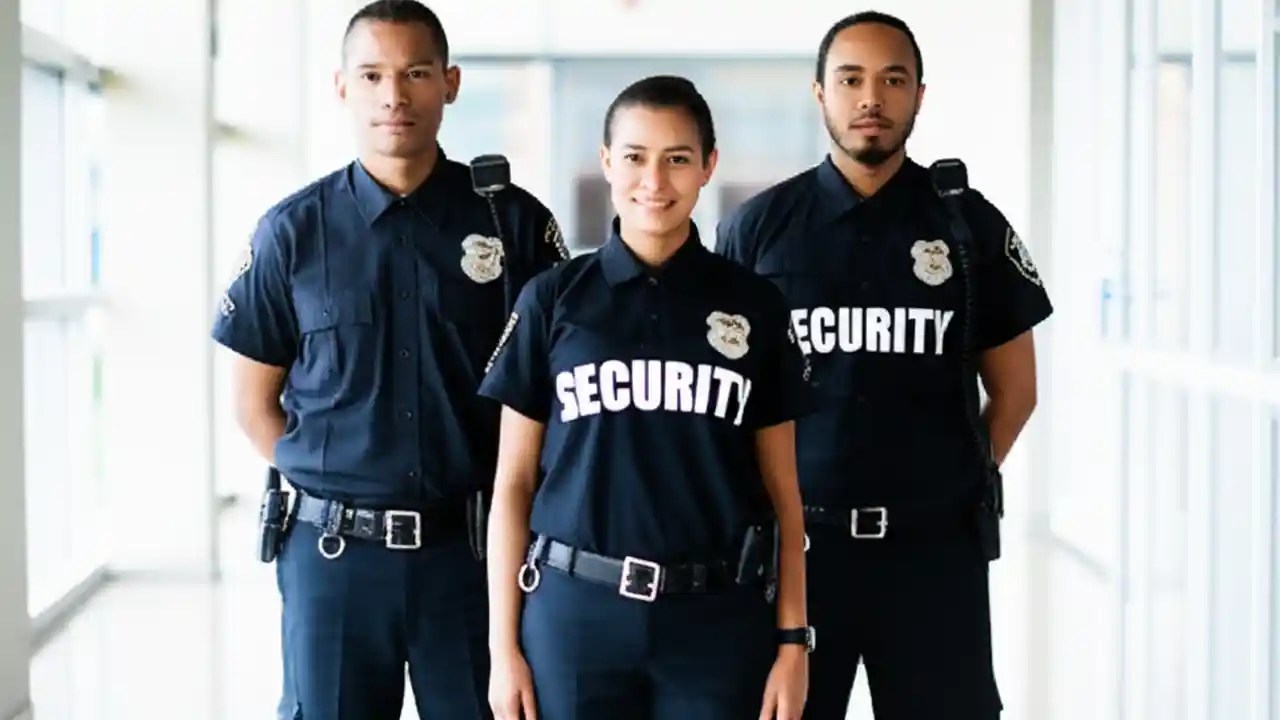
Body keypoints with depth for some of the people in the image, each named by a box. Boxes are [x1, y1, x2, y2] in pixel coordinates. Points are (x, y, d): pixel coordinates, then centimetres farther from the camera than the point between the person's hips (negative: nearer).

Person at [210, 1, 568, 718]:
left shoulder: (515, 223, 0)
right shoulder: (293, 231, 2)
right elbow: (256, 399, 8)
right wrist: (327, 495, 0)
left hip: (472, 545, 0)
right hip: (333, 550, 1)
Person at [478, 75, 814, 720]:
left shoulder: (754, 306, 5)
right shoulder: (552, 299, 2)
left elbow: (781, 490, 7)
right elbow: (514, 481, 4)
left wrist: (792, 639, 1)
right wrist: (504, 646, -1)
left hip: (716, 619, 1)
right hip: (573, 612, 0)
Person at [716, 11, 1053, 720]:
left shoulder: (970, 224, 4)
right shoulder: (757, 227, 3)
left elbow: (1014, 389, 11)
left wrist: (957, 485, 5)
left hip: (934, 546, 0)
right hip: (794, 539, 0)